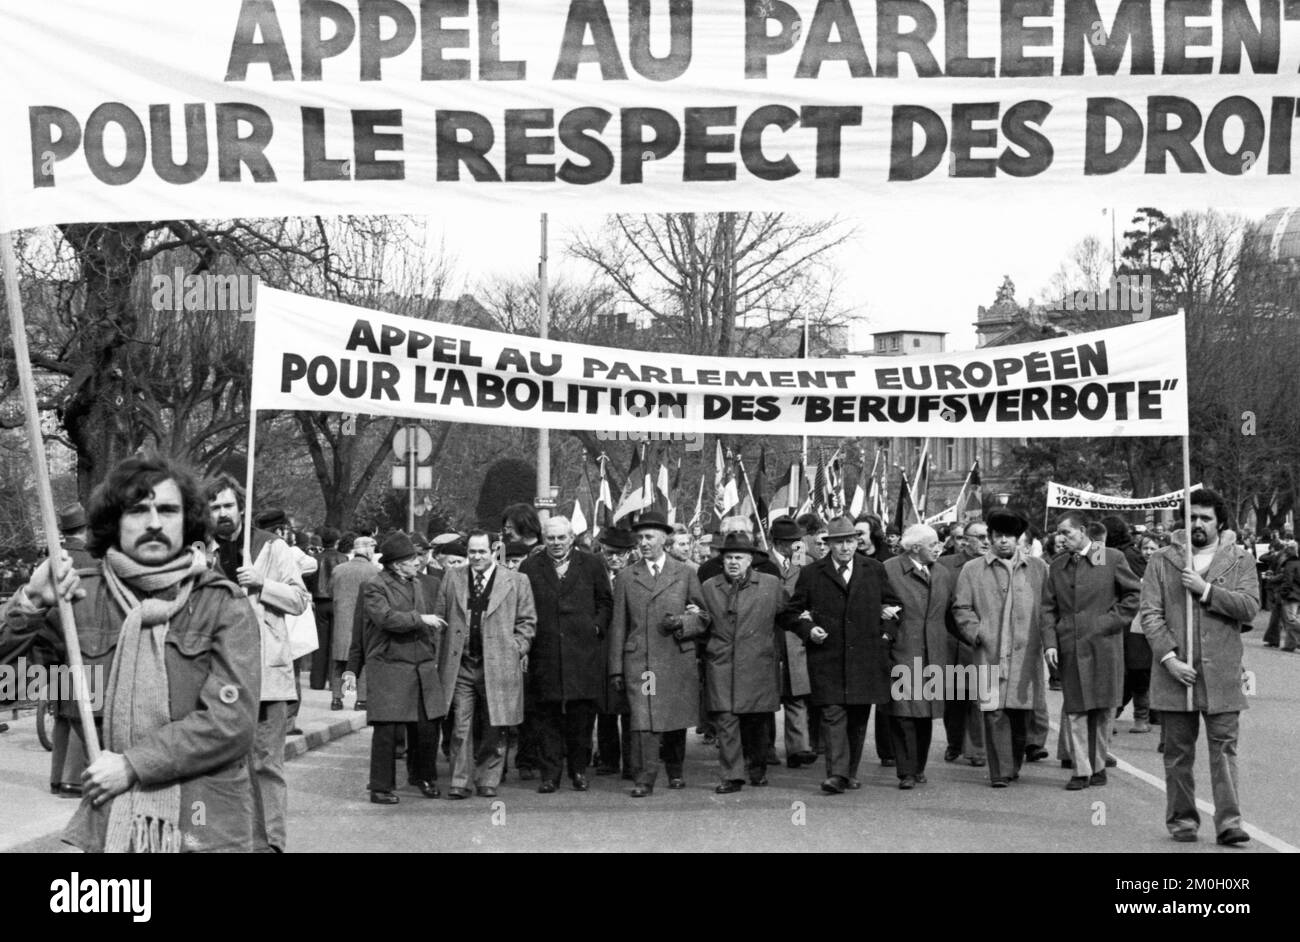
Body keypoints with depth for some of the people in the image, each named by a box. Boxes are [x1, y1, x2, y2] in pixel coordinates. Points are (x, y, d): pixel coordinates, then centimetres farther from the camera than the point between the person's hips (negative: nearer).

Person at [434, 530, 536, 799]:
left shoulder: (516, 581, 4)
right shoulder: (452, 578, 10)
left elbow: (527, 621, 7)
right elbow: (439, 617, 12)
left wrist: (517, 649, -4)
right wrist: (441, 656, 5)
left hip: (498, 664, -1)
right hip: (460, 665, 1)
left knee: (494, 729, 4)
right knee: (461, 726, -1)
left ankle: (488, 781, 16)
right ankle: (459, 782, 5)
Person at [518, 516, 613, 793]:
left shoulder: (591, 565, 9)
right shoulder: (530, 568, 9)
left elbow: (605, 601, 13)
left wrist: (597, 626, 0)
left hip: (583, 653, 0)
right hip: (545, 653, 0)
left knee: (582, 713, 1)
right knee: (548, 715, 1)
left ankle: (579, 770, 13)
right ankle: (550, 774, 6)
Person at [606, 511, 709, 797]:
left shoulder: (685, 574, 10)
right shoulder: (626, 577, 10)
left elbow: (703, 618, 12)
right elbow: (618, 625, 9)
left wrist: (682, 623, -10)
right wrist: (616, 668, 5)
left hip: (678, 659, 1)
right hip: (639, 661, -1)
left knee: (676, 719, 8)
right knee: (643, 720, -11)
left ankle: (675, 771, 27)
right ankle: (644, 779, -10)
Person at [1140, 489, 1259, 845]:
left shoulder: (1240, 561, 6)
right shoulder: (1162, 561, 5)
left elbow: (1249, 607, -7)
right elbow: (1150, 614, -1)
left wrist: (1205, 589, -13)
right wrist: (1169, 658, -11)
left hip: (1221, 672, -1)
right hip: (1175, 671, 1)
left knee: (1224, 748, -3)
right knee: (1178, 752, 7)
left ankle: (1229, 822, -4)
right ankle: (1182, 819, 17)